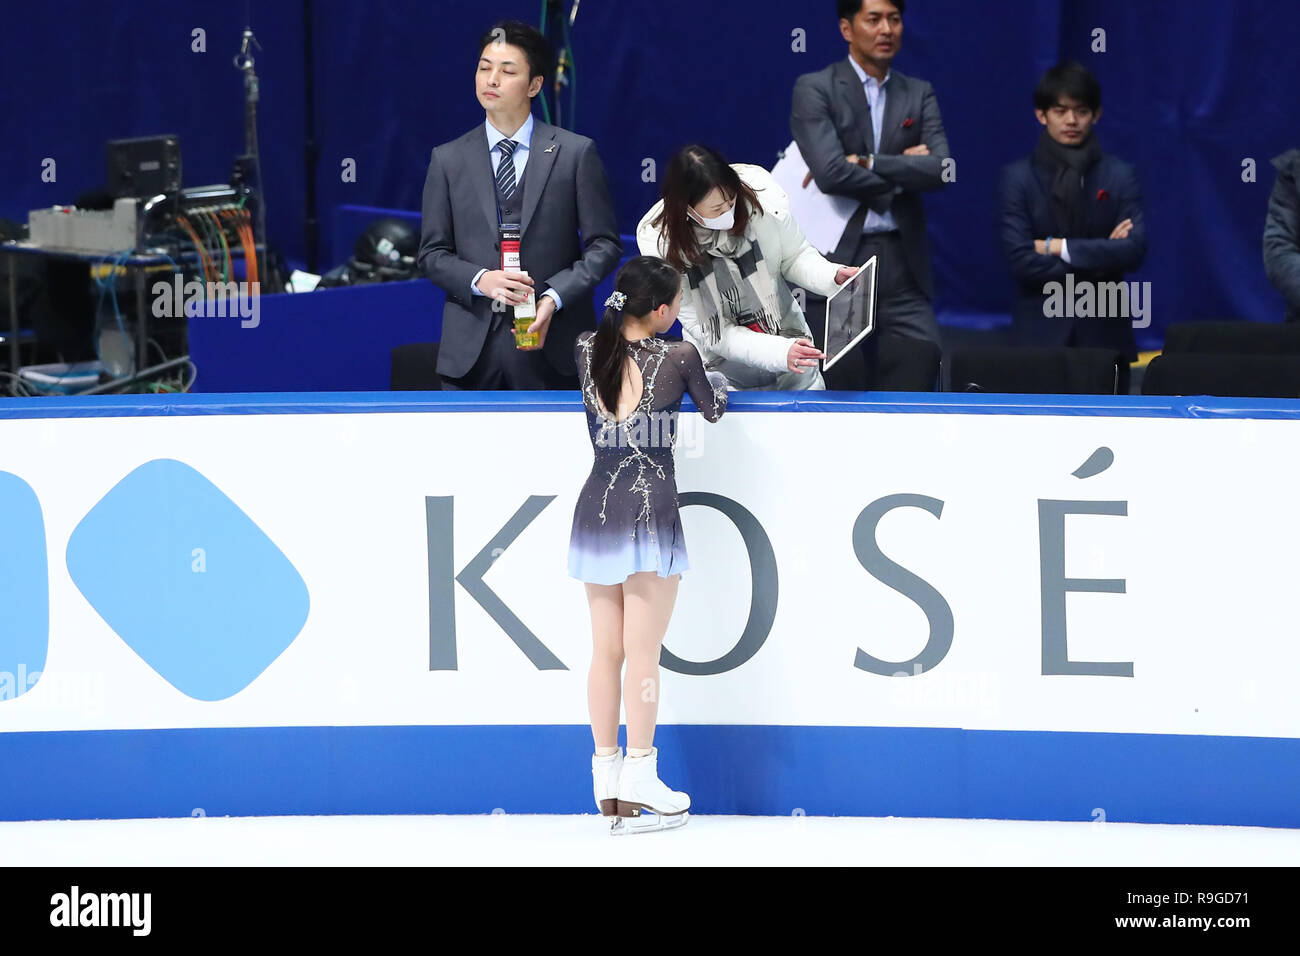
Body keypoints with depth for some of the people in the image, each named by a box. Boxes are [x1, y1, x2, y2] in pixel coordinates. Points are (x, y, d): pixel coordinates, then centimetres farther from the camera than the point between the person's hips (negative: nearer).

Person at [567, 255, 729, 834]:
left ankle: (606, 779, 14)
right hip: (650, 513, -5)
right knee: (642, 654, -2)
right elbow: (714, 411, 10)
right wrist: (718, 382, 31)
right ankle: (639, 783, -2)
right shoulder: (678, 358, -8)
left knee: (605, 652, 10)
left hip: (596, 513, 5)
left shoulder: (587, 350, 2)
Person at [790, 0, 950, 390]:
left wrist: (866, 162, -11)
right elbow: (830, 174, -15)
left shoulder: (919, 94, 12)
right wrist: (902, 172, -4)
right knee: (841, 384, -1)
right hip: (837, 258, -3)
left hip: (902, 264, 3)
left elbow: (941, 169, -4)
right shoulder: (814, 90, -1)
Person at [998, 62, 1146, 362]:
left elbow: (1134, 250, -8)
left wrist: (1057, 247, -11)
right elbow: (1021, 260, -9)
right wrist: (1099, 260, -9)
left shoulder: (1120, 175, 4)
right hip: (1041, 329, -1)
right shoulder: (1018, 178, 1)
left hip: (1104, 329, 1)